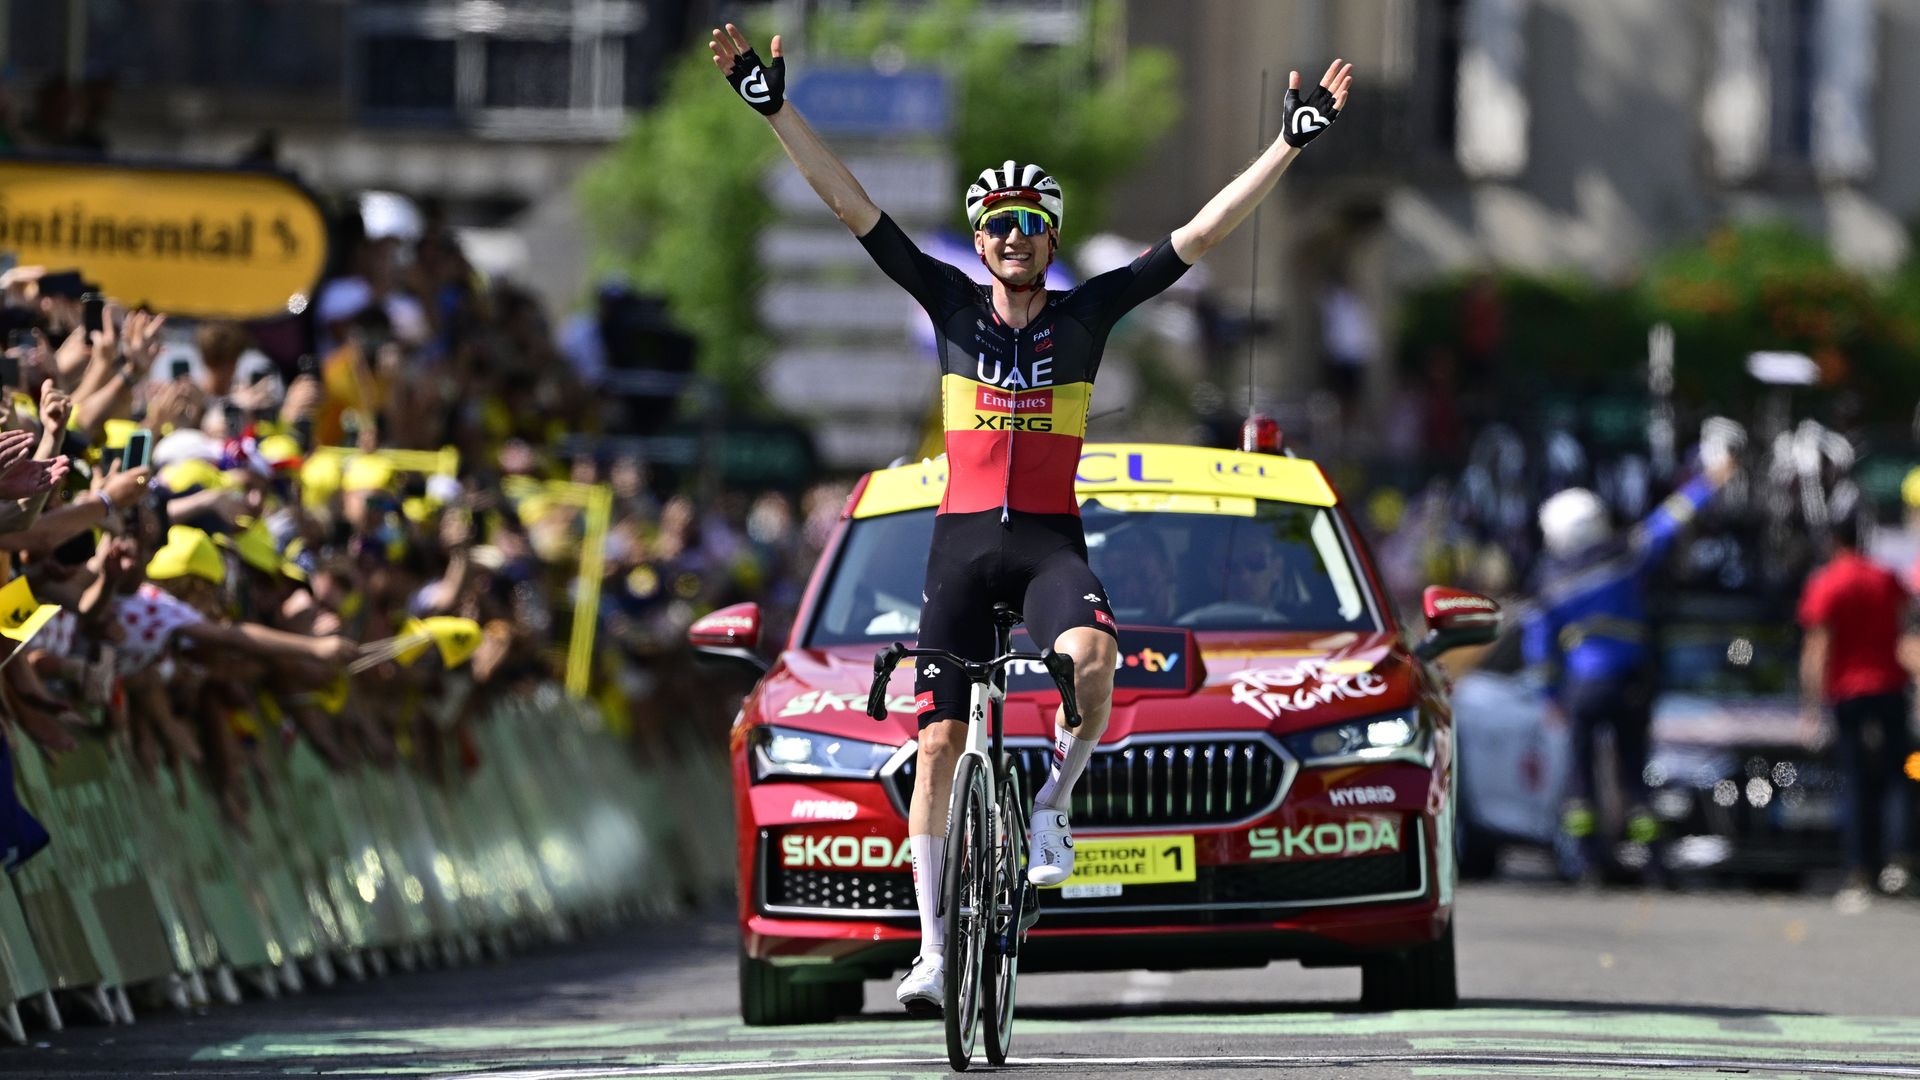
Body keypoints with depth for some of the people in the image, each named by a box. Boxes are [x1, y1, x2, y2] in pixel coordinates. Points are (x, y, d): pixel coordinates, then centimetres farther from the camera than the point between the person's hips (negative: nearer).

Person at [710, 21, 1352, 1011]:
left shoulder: (1087, 313, 1)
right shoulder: (952, 305, 4)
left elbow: (1200, 234, -2)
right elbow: (852, 206, 0)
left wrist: (1291, 142, -8)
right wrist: (776, 110, -7)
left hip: (1050, 540, -2)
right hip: (962, 542, 2)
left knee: (1091, 656, -35)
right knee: (939, 742, -2)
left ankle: (1052, 803, -8)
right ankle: (933, 953, 3)